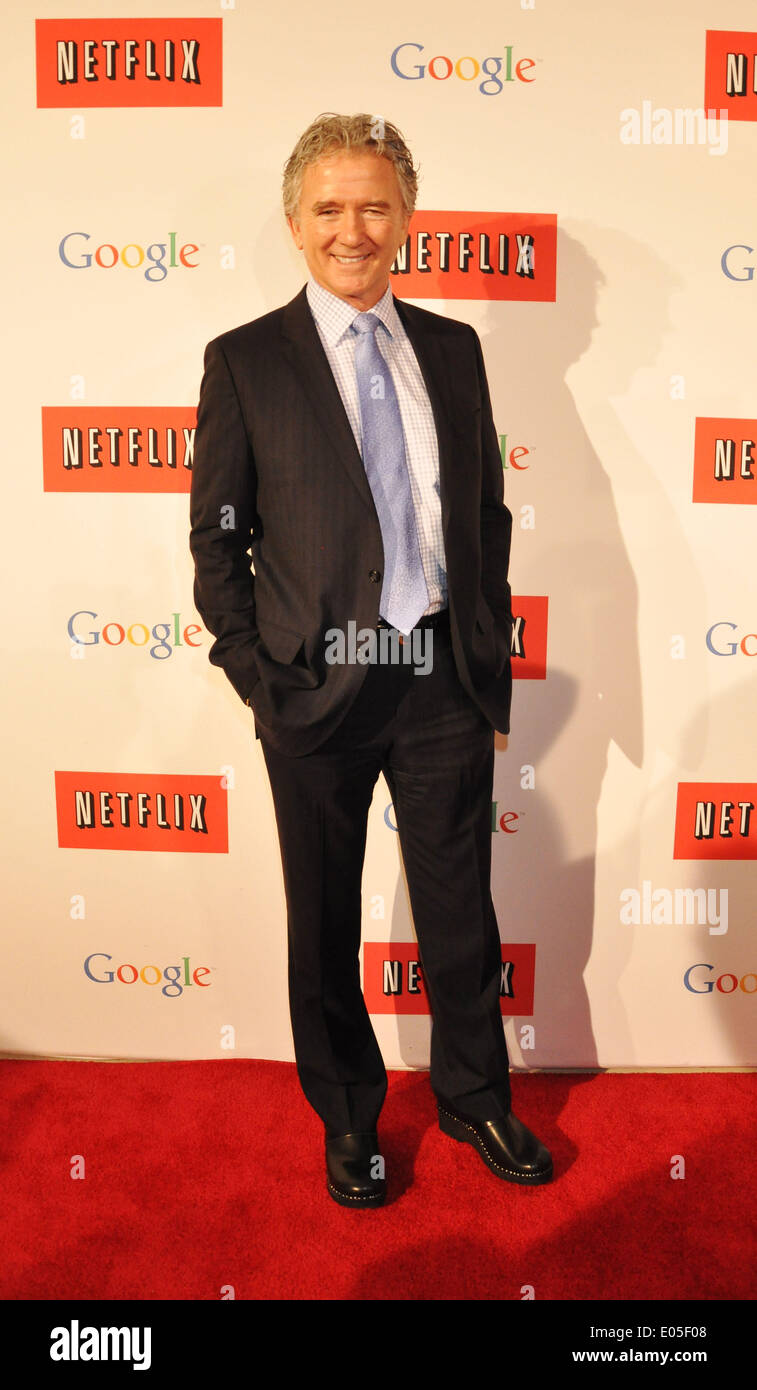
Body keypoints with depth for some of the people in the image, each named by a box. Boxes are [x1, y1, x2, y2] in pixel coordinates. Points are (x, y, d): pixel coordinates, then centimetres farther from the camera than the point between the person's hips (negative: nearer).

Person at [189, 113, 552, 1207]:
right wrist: (259, 681, -8)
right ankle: (348, 1116, 38)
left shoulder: (454, 348, 9)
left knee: (461, 908, 15)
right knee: (326, 923, 13)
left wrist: (491, 660, 6)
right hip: (320, 690, -2)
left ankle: (475, 1096, 40)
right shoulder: (245, 361, -1)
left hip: (446, 681, 3)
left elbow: (489, 514, 11)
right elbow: (218, 542, -1)